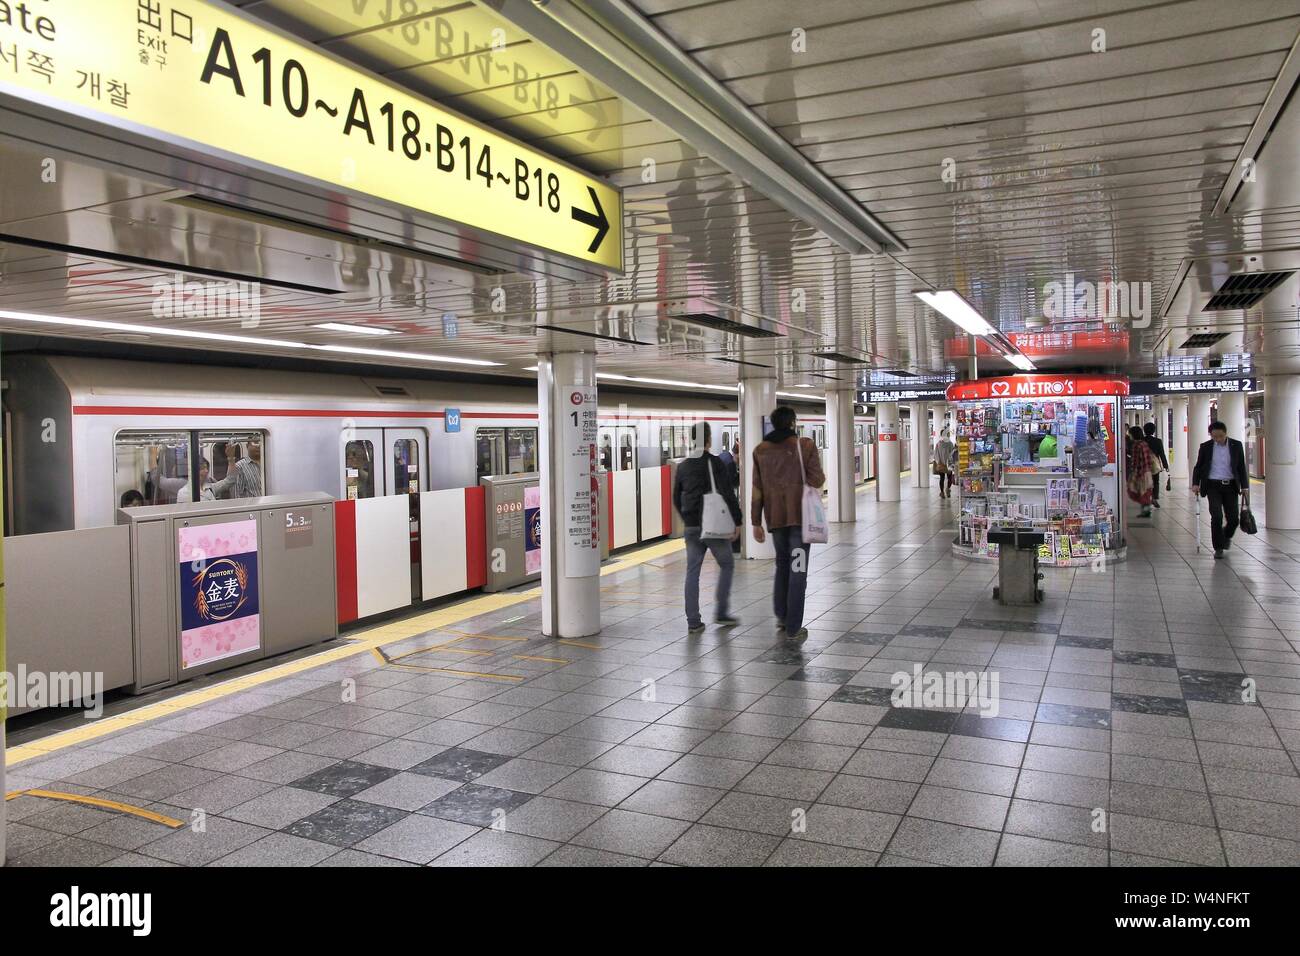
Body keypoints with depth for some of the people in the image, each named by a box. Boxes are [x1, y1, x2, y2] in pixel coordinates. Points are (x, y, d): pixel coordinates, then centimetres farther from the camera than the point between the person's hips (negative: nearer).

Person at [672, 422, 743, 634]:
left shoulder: (683, 465, 10)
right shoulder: (714, 462, -9)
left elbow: (676, 498, 16)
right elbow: (727, 494, -15)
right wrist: (737, 521, -10)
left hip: (691, 527, 5)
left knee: (692, 571, 7)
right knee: (726, 565, 12)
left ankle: (693, 621, 6)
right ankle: (721, 612, 11)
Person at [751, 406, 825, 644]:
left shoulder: (760, 451, 4)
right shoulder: (805, 445, -6)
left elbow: (757, 490, 4)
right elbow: (817, 480, -10)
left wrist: (755, 522, 8)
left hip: (775, 518, 3)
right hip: (801, 516, -3)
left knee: (782, 565, 21)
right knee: (797, 570, 1)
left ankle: (781, 618, 21)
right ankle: (794, 629, 1)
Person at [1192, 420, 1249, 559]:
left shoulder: (1236, 446, 2)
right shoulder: (1205, 447, 0)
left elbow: (1241, 467, 6)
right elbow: (1198, 467, 6)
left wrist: (1245, 486, 0)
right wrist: (1195, 483, -7)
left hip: (1230, 486, 1)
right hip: (1213, 486, -1)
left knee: (1233, 518, 1)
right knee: (1216, 516, -11)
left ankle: (1226, 536, 34)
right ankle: (1218, 548, 1)